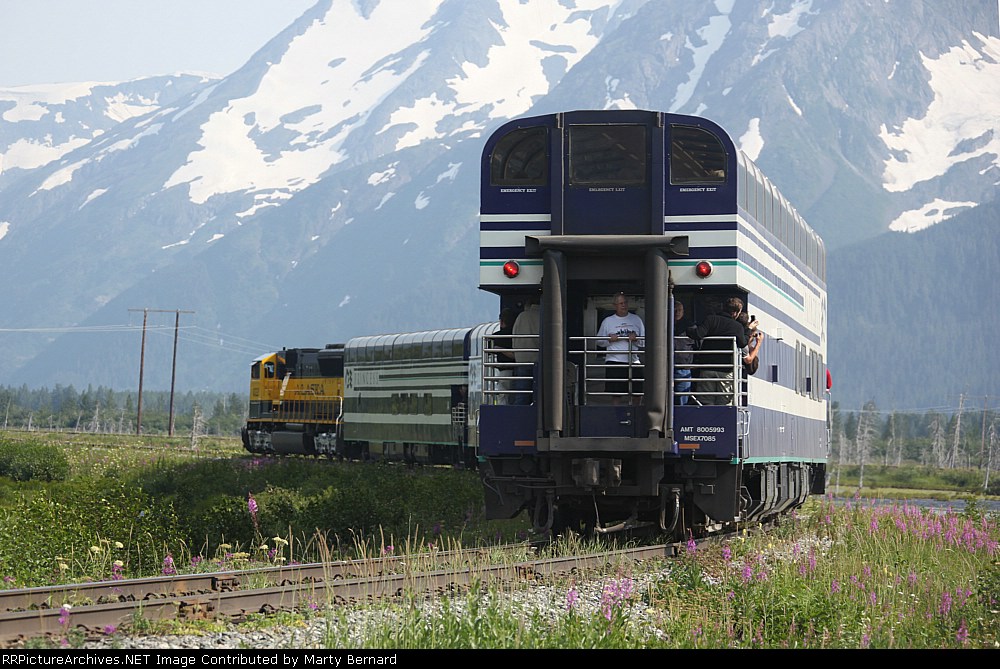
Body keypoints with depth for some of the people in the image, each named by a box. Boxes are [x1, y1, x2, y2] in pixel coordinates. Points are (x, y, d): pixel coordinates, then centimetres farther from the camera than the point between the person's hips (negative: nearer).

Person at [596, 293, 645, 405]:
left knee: (638, 393, 4)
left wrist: (635, 339, -8)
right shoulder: (607, 321, 8)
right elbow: (599, 341, 10)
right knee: (617, 395, -4)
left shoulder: (636, 320, 11)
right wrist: (609, 339, -8)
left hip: (633, 361, 2)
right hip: (614, 362, -2)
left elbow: (644, 341, 12)